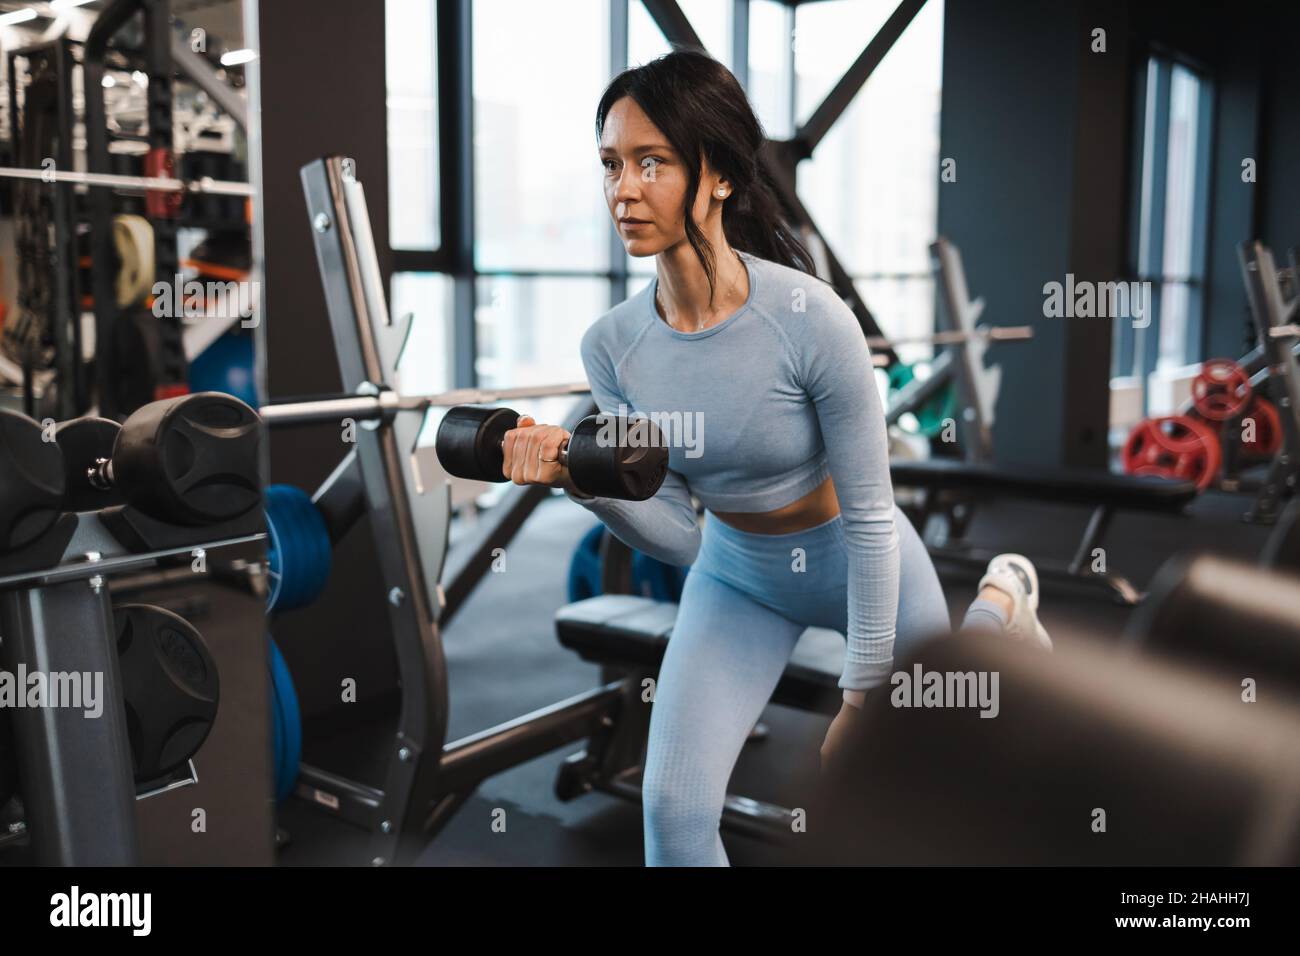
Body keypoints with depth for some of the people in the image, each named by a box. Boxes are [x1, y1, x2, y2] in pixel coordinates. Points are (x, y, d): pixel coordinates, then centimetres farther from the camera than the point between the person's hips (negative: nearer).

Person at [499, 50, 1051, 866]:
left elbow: (870, 516, -21)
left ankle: (1002, 599, 53)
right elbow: (677, 534, -11)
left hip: (863, 568, -2)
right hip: (736, 574, 3)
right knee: (674, 808, -10)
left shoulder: (809, 319, -32)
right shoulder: (613, 345, -18)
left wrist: (865, 693, -15)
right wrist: (582, 480, -30)